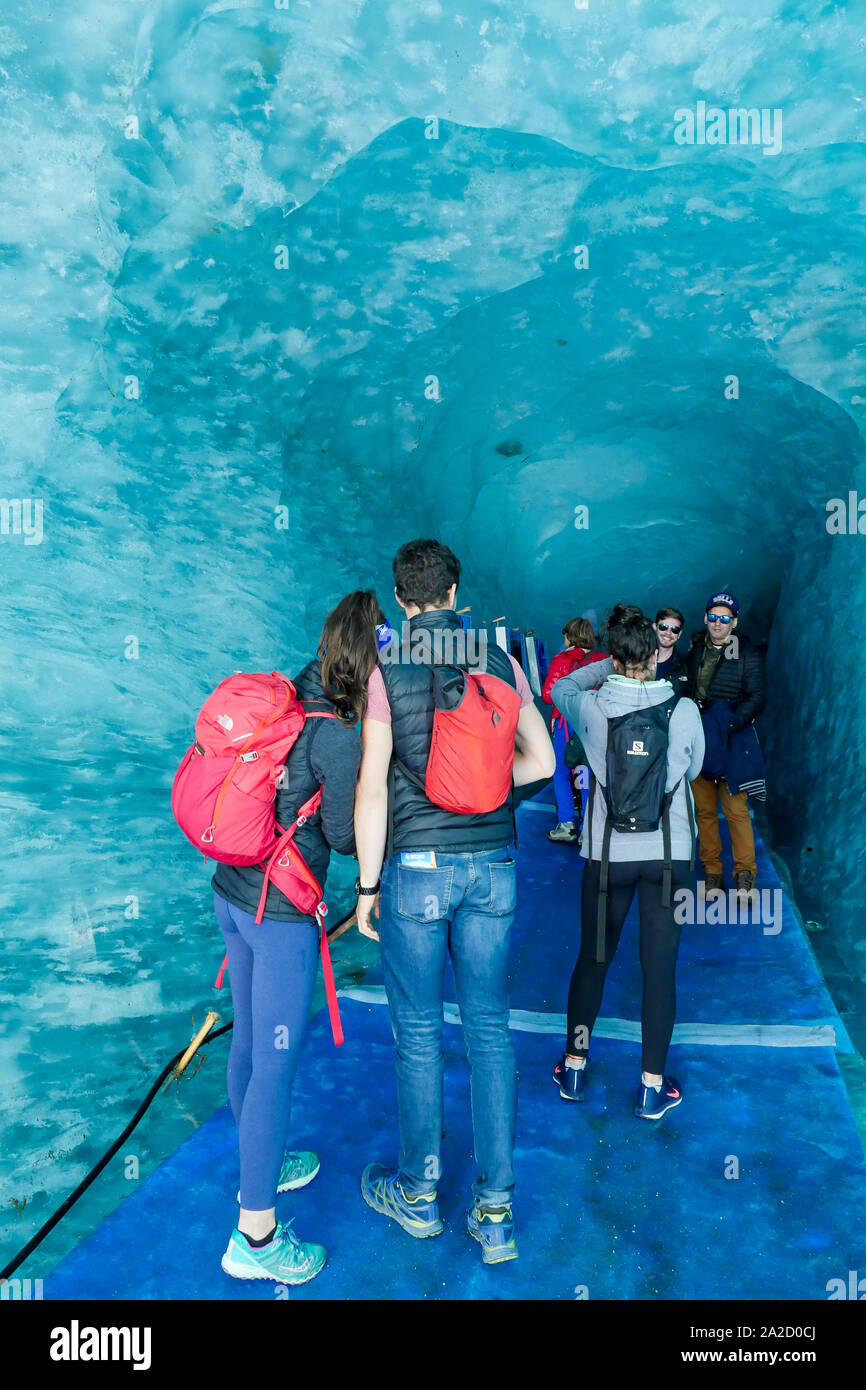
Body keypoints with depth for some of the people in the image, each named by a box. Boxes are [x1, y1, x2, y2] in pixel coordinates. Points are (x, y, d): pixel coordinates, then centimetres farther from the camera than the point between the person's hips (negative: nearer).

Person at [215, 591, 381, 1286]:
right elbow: (345, 836, -11)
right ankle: (255, 1235, 19)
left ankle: (261, 1165, 44)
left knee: (249, 1041, 23)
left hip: (232, 889, 8)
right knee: (275, 1065, 5)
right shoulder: (341, 735, -20)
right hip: (281, 912, -8)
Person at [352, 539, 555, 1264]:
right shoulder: (500, 662, 1)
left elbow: (371, 786, -12)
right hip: (491, 865, 3)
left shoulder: (384, 671, -9)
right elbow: (541, 761, 2)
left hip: (417, 868, -3)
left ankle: (419, 1193, 29)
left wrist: (367, 885, -4)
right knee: (489, 1028, 12)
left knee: (419, 1032, 12)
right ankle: (495, 1210, 20)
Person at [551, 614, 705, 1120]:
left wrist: (611, 666, 9)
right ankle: (653, 1087, 16)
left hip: (608, 853, 1)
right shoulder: (685, 710, -9)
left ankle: (574, 1067, 29)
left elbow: (561, 687, 14)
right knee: (660, 968, 7)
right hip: (670, 852, 0)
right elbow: (692, 768, 7)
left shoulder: (592, 707, -9)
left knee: (593, 959, 15)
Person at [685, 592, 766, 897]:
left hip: (731, 740, -3)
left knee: (736, 809, -7)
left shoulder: (748, 654, 1)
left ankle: (745, 872, 7)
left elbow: (756, 697, -5)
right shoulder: (693, 648, 11)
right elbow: (683, 690, 17)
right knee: (704, 809, 6)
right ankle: (712, 871, 16)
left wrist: (733, 721, -20)